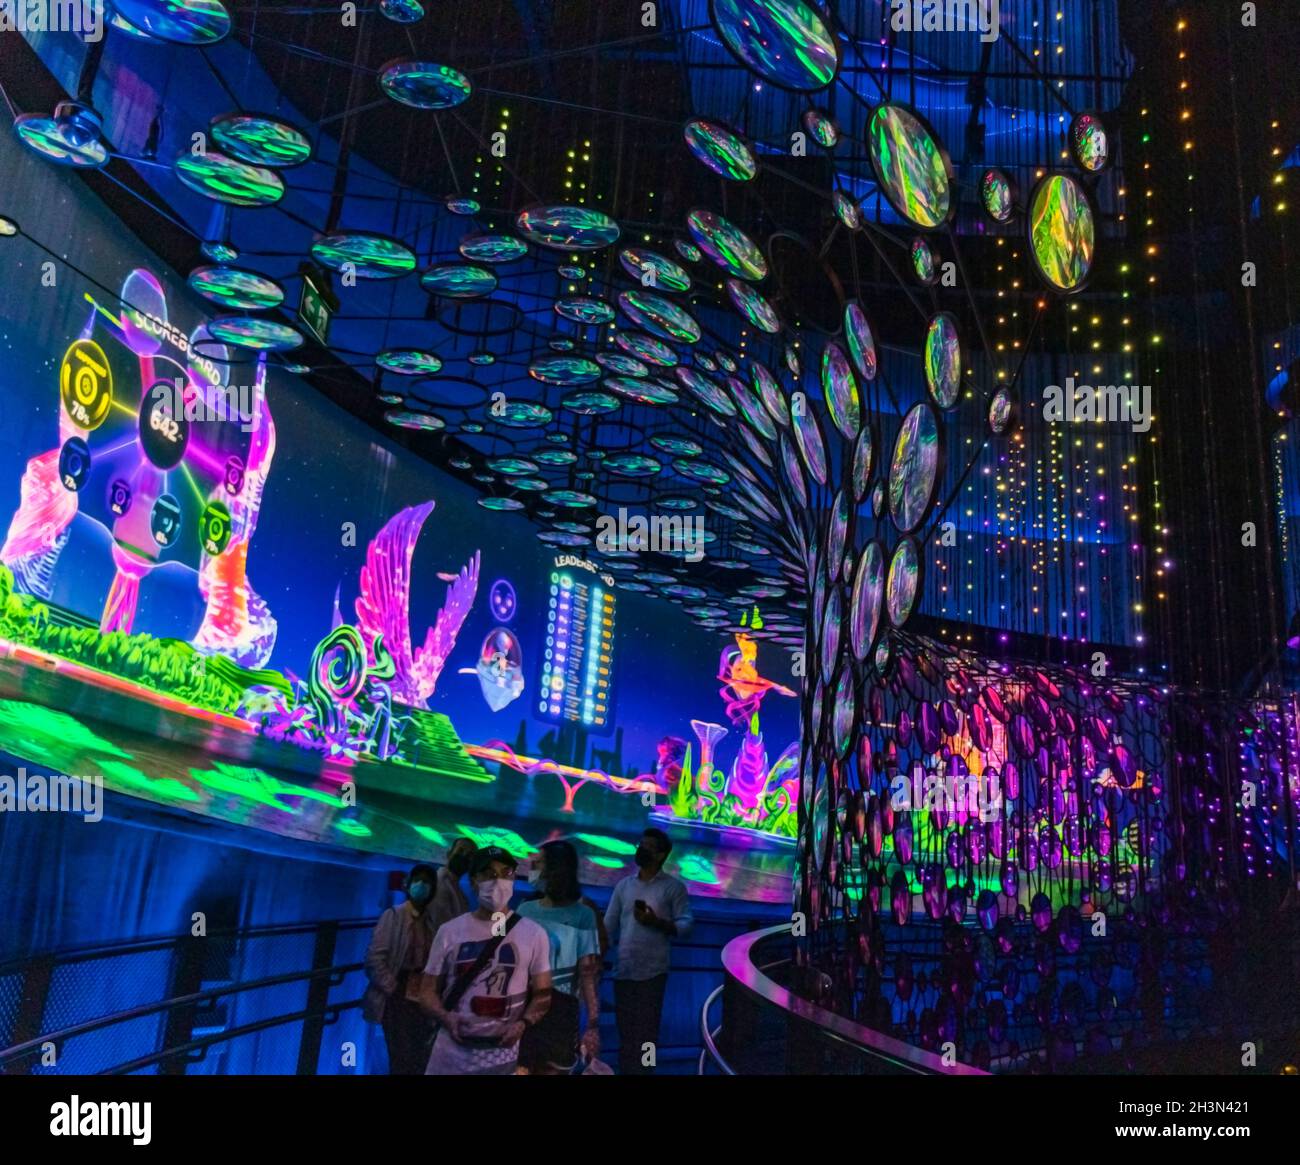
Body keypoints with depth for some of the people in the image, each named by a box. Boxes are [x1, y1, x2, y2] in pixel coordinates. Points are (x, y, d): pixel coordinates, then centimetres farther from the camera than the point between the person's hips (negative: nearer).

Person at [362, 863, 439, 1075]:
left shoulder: (432, 920, 6)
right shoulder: (393, 915, -2)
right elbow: (374, 958, -7)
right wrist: (392, 989, -9)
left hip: (422, 998, 3)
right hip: (397, 997, -3)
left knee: (421, 1059, 6)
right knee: (401, 1059, -1)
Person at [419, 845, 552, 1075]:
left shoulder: (533, 933, 0)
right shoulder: (449, 931, 3)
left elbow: (542, 993, 4)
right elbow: (430, 991, 6)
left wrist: (523, 1024, -14)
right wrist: (447, 1018, -13)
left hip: (502, 1055, -1)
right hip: (452, 1053, 1)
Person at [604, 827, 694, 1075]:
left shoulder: (673, 887, -2)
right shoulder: (624, 885, 10)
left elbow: (686, 924, -6)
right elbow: (609, 926, 10)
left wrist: (656, 922, -20)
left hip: (652, 971, -4)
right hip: (623, 970, 4)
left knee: (646, 1031, 0)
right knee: (625, 1029, 10)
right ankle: (625, 1072, 19)